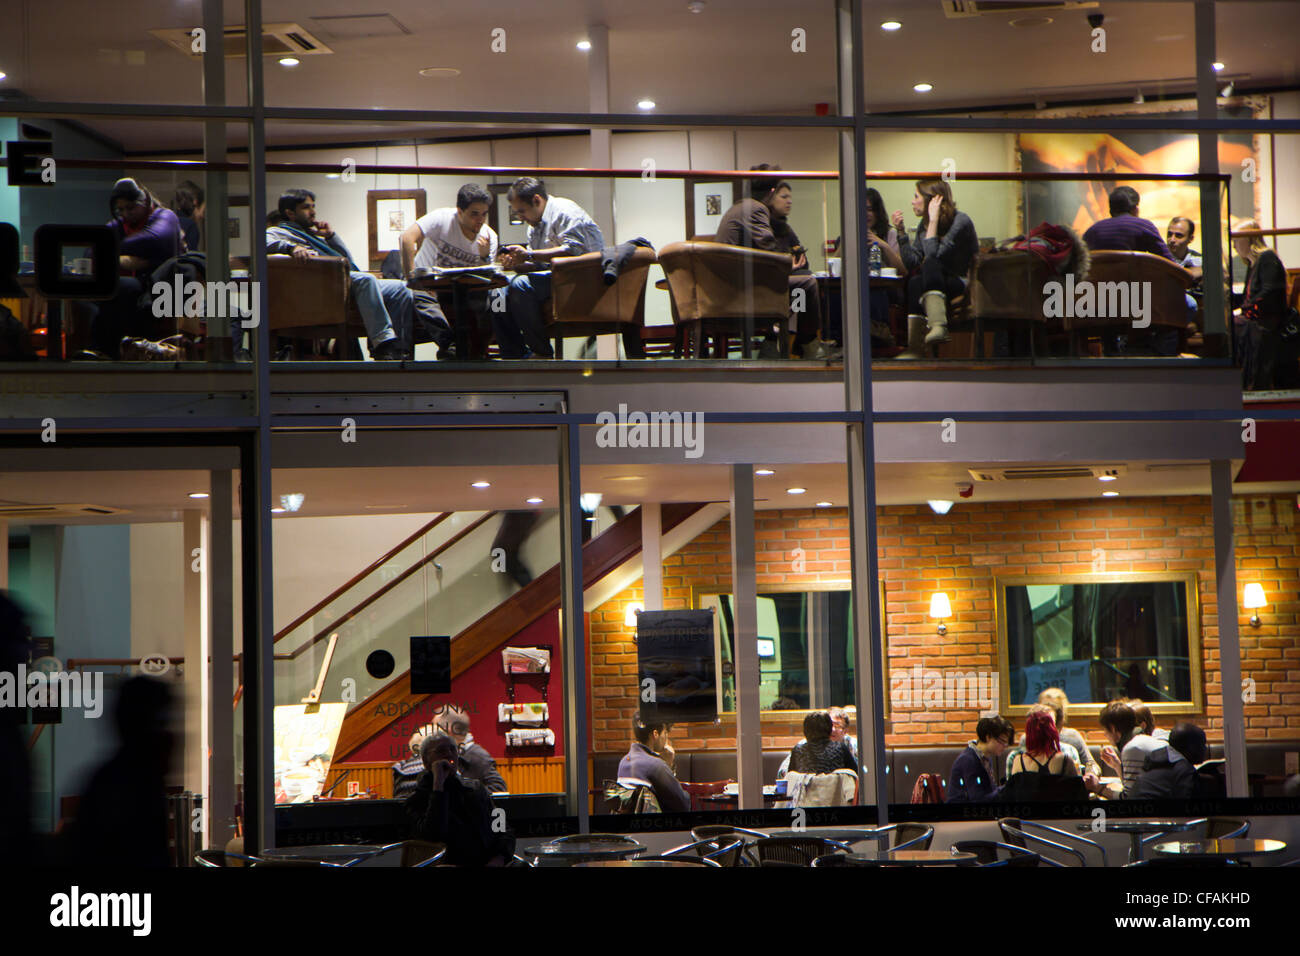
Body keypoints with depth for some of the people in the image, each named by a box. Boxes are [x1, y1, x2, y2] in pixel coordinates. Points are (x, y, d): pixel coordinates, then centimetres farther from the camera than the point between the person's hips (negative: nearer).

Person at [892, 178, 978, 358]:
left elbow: (934, 255, -23)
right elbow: (911, 262, 3)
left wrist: (934, 220, -21)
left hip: (965, 284, -6)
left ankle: (938, 326, -49)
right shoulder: (923, 225, 11)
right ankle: (914, 347, -39)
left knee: (930, 265, -32)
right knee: (915, 282, -28)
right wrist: (901, 231, -1)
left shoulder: (961, 222, -11)